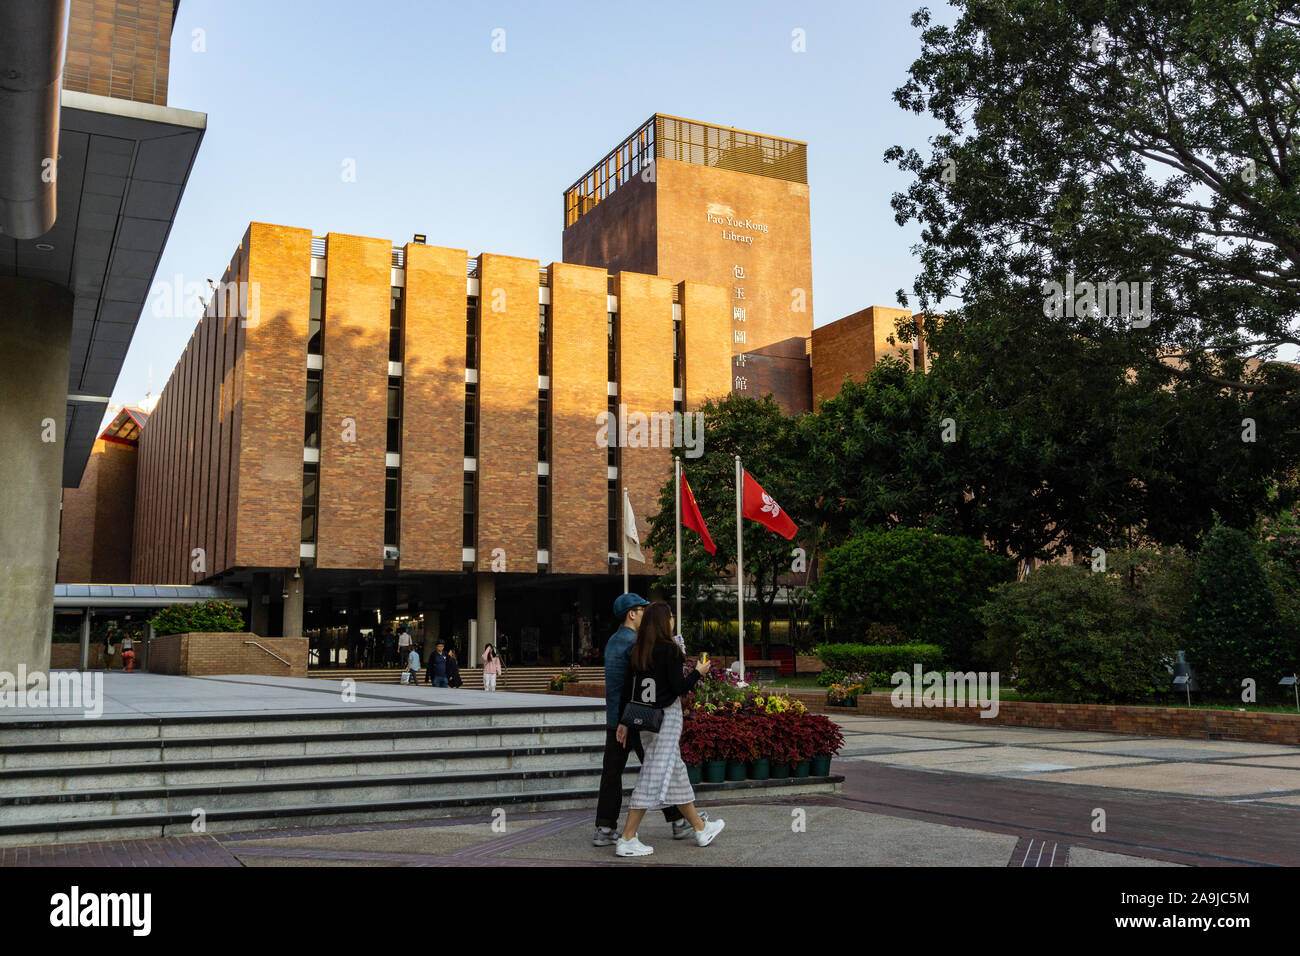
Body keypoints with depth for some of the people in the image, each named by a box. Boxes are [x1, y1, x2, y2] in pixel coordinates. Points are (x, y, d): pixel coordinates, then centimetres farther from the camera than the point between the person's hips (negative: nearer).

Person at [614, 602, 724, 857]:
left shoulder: (637, 651, 6)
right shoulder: (669, 649, -14)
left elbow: (627, 688, 6)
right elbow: (679, 688, -16)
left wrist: (624, 722, 11)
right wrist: (698, 672, 1)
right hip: (666, 716, -8)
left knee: (675, 771, 15)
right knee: (655, 774, -3)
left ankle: (700, 828, 27)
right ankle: (627, 840, 0)